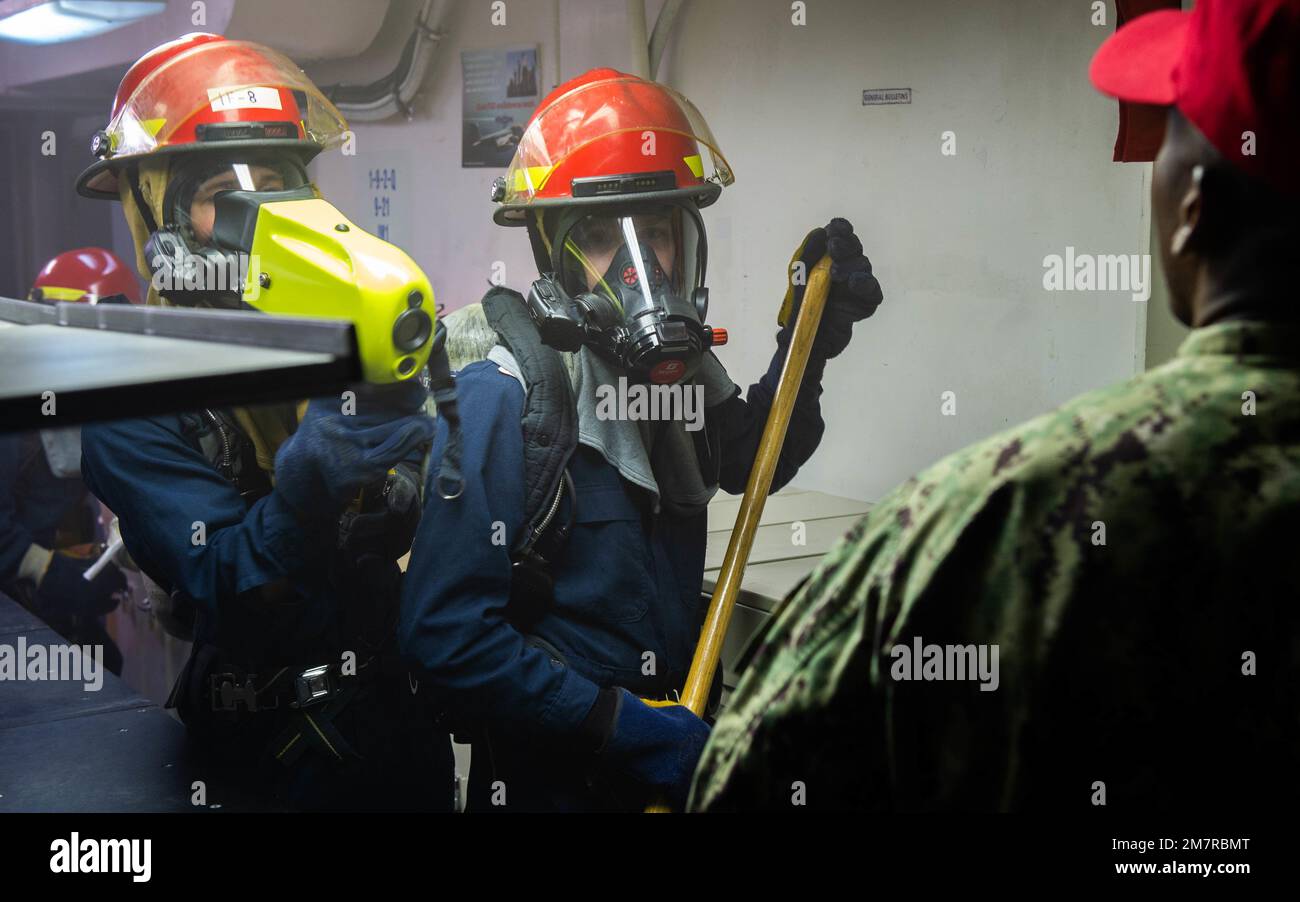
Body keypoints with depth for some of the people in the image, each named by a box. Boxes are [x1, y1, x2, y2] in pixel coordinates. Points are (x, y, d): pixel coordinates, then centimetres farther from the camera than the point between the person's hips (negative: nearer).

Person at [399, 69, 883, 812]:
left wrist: (810, 340, 7)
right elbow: (447, 634, -24)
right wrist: (617, 723, -24)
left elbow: (749, 465, 20)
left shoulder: (681, 366, 0)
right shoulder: (503, 399, -20)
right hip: (550, 776, -6)